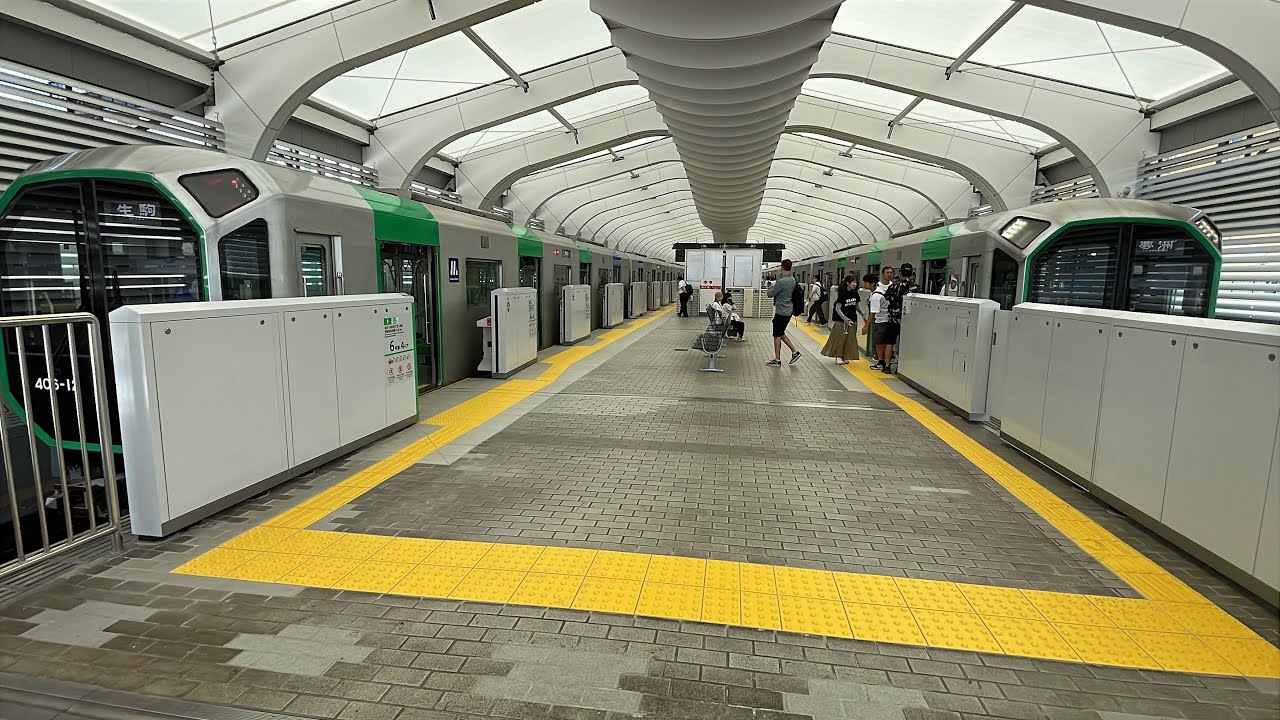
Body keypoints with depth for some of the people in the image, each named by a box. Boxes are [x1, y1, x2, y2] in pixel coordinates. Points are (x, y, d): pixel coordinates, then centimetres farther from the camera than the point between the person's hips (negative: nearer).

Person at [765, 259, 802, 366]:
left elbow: (770, 294, -12)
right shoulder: (793, 280, 7)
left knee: (777, 335, 1)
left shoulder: (781, 281, -22)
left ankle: (777, 360, 7)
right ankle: (794, 352, 18)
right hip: (788, 311, 9)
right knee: (781, 334, 20)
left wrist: (771, 287, 6)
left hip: (781, 312, -9)